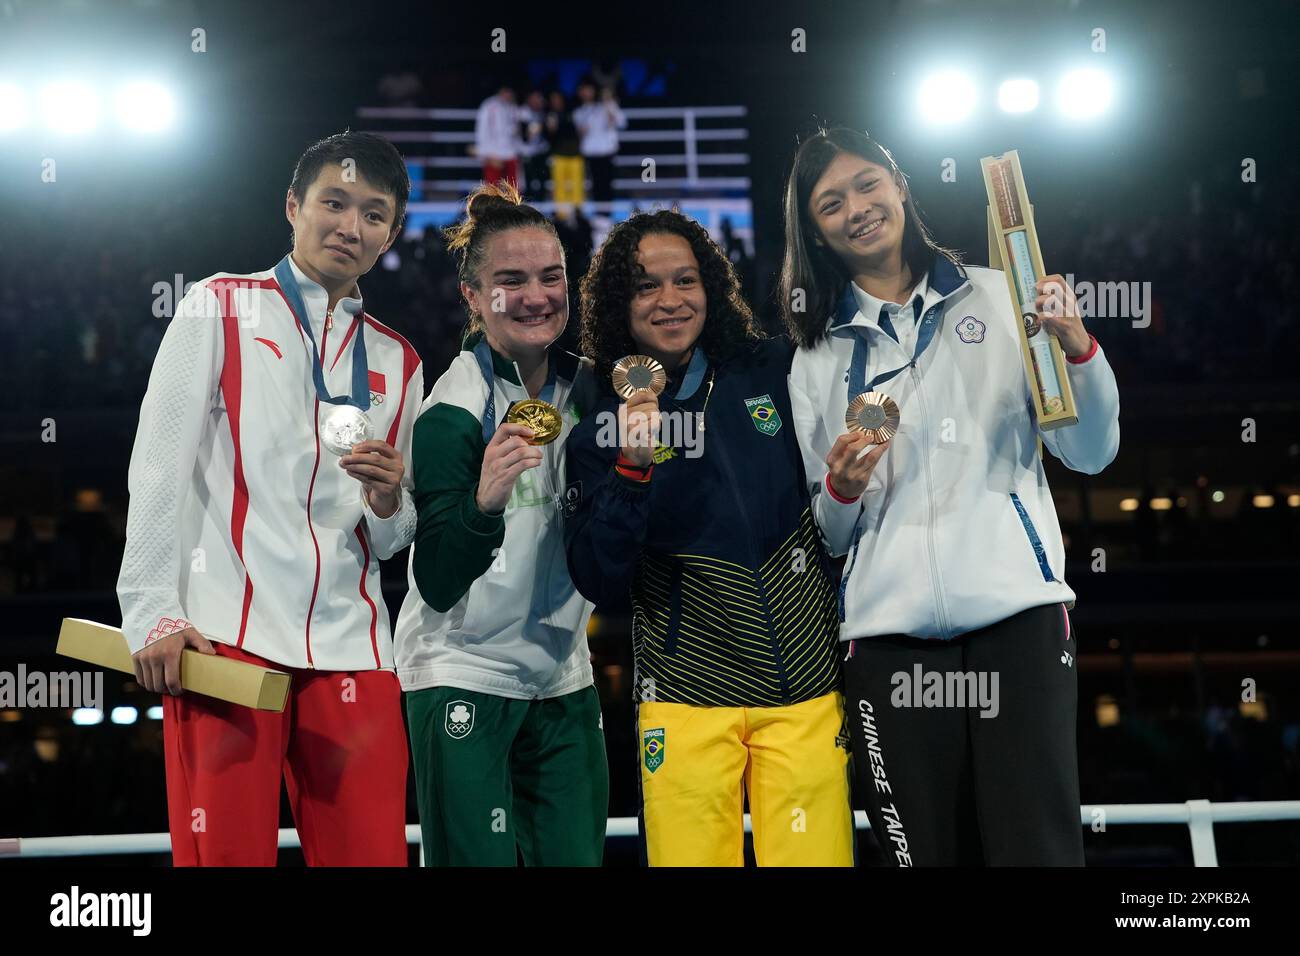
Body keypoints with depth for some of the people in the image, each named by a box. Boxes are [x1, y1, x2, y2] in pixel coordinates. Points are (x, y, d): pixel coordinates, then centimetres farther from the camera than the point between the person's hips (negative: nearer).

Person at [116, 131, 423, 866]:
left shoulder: (398, 362, 18)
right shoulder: (221, 308, 8)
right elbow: (159, 466, 1)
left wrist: (389, 501, -4)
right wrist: (153, 614, -8)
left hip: (352, 648, 4)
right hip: (227, 636, -3)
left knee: (370, 853, -2)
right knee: (225, 855, -7)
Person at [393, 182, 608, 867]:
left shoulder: (582, 387, 4)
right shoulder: (454, 411, -14)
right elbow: (438, 585, -19)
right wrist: (483, 503, -37)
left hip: (562, 678, 6)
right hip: (465, 676, -6)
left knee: (576, 856, 5)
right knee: (478, 860, -7)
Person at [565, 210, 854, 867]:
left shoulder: (775, 372, 4)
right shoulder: (601, 422, 2)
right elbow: (599, 584, -6)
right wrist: (632, 468, -16)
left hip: (808, 685, 1)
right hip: (687, 698, -1)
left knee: (815, 855, -4)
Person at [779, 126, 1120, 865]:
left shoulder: (996, 301, 10)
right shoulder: (819, 357, 14)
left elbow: (1091, 453, 5)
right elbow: (827, 533, 15)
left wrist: (1077, 349, -11)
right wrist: (841, 492, -6)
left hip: (1017, 612, -2)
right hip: (889, 631, 2)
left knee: (1039, 846, -10)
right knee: (926, 852, 1)